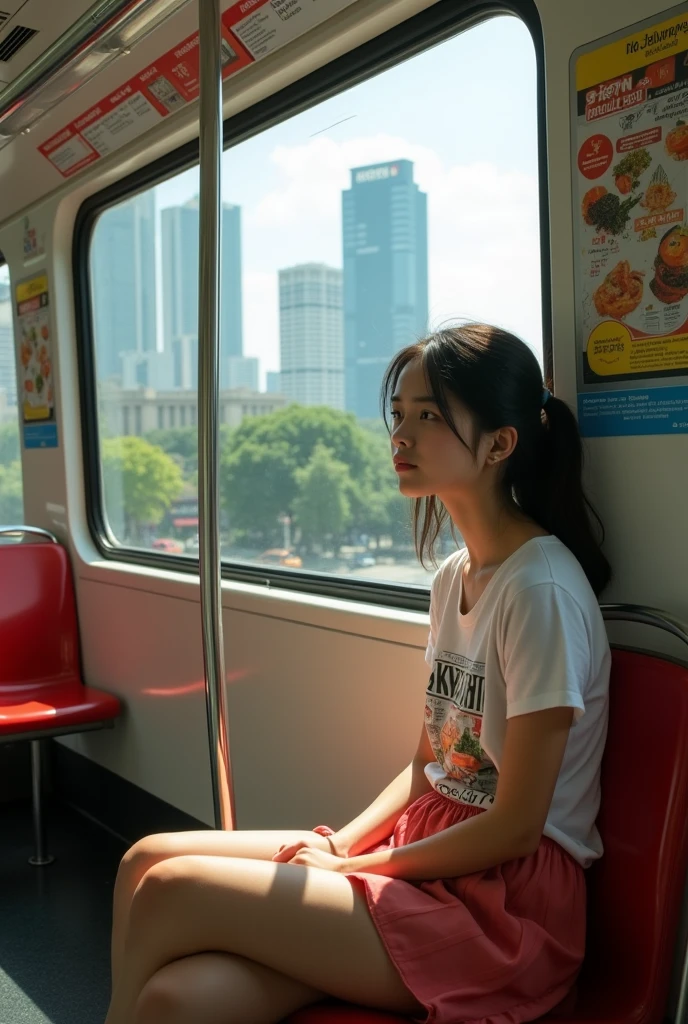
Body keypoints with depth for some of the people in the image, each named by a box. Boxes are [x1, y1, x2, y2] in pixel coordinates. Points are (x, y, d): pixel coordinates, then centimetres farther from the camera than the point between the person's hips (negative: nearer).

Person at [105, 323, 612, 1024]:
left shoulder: (542, 591, -17)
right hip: (427, 844, 7)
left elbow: (515, 828, -15)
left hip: (508, 898, -7)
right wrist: (338, 845, -1)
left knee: (170, 889, -18)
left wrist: (360, 866, -8)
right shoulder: (453, 577, 10)